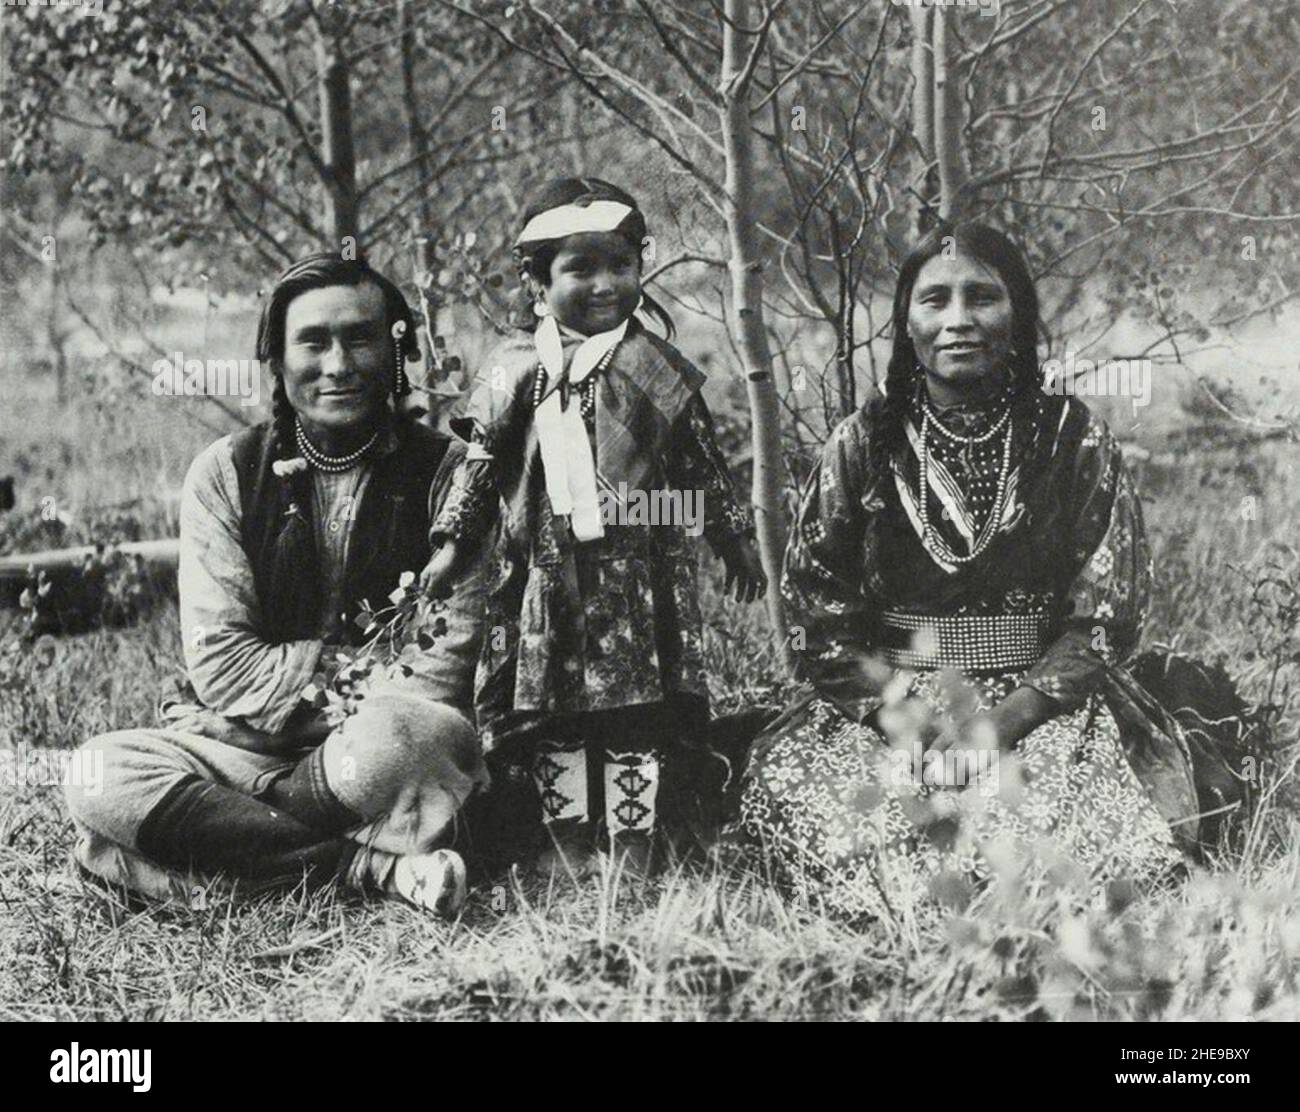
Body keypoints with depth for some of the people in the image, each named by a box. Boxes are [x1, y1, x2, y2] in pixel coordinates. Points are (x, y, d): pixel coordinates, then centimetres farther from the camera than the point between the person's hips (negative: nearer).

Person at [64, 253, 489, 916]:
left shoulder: (447, 474, 0)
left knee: (391, 738, -38)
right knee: (99, 773, -26)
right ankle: (377, 868, -28)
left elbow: (452, 664, -7)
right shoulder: (225, 474, 5)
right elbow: (221, 664, -3)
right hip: (239, 745, 3)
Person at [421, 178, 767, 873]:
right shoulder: (516, 368, 5)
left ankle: (631, 847, 10)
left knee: (636, 710, 1)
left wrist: (734, 538, 16)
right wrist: (452, 541, 6)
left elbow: (705, 462, 13)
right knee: (552, 711, 5)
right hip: (546, 573, 1)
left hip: (642, 573, -1)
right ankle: (569, 844, 17)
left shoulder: (658, 367, 5)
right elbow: (480, 461, 10)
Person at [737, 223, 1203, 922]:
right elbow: (821, 615, 3)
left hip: (1044, 701, -1)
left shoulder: (1073, 439, 4)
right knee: (785, 779, -26)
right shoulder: (862, 445, 6)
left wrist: (1006, 718, -15)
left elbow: (1104, 617, -1)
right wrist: (900, 717, -12)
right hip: (888, 700, 1)